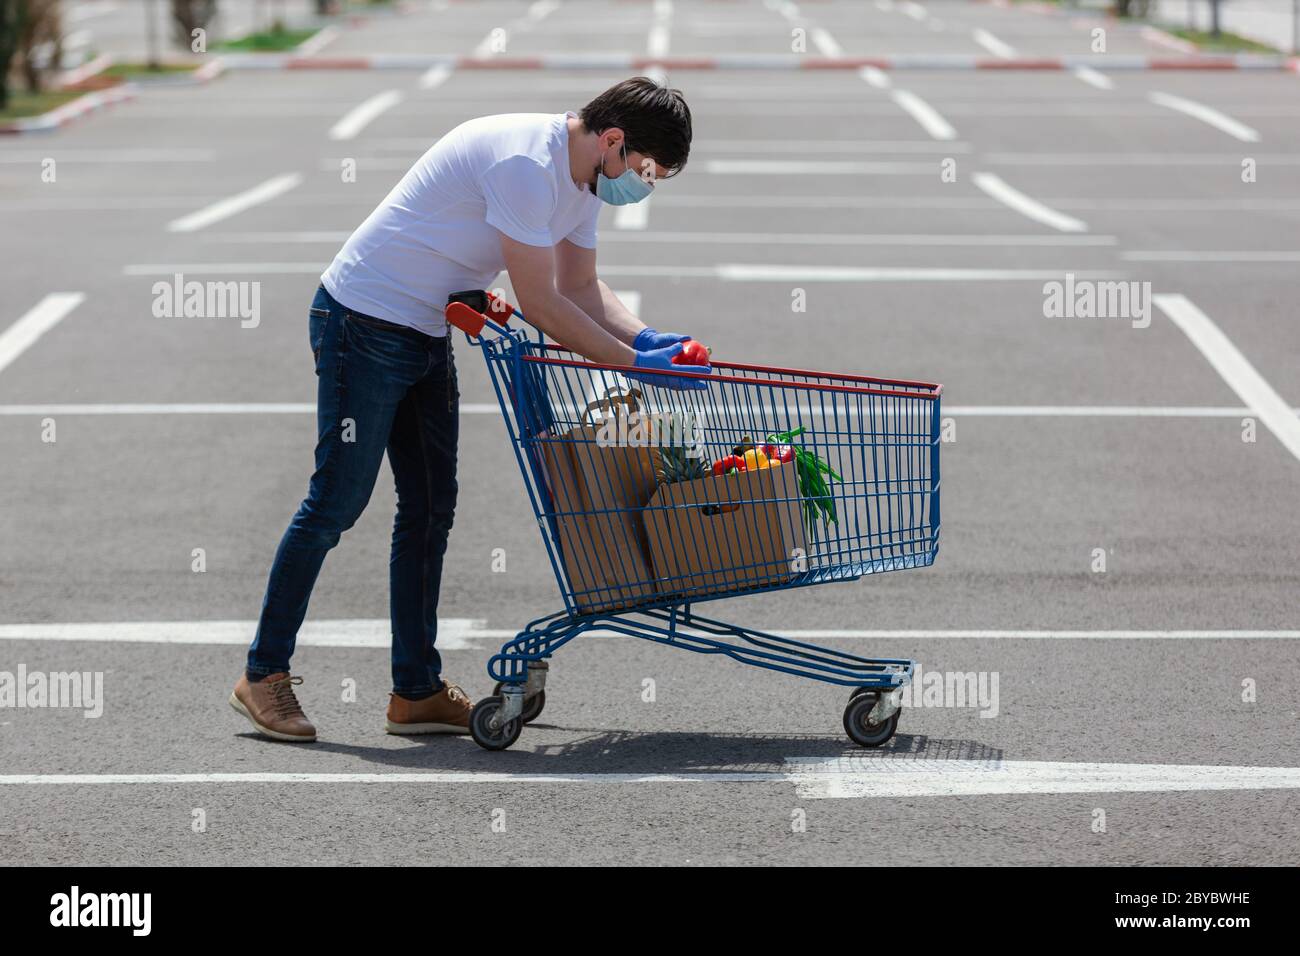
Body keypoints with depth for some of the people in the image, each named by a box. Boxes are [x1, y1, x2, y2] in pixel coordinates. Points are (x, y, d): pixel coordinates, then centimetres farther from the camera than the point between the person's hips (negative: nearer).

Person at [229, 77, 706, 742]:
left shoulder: (580, 175, 5)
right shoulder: (523, 163, -26)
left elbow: (581, 287, 13)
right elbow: (540, 305, -23)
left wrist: (646, 338, -4)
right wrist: (634, 363, -18)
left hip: (426, 337, 10)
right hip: (365, 322, -10)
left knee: (429, 511, 9)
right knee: (336, 504, -5)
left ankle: (416, 690, 14)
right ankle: (264, 674, 5)